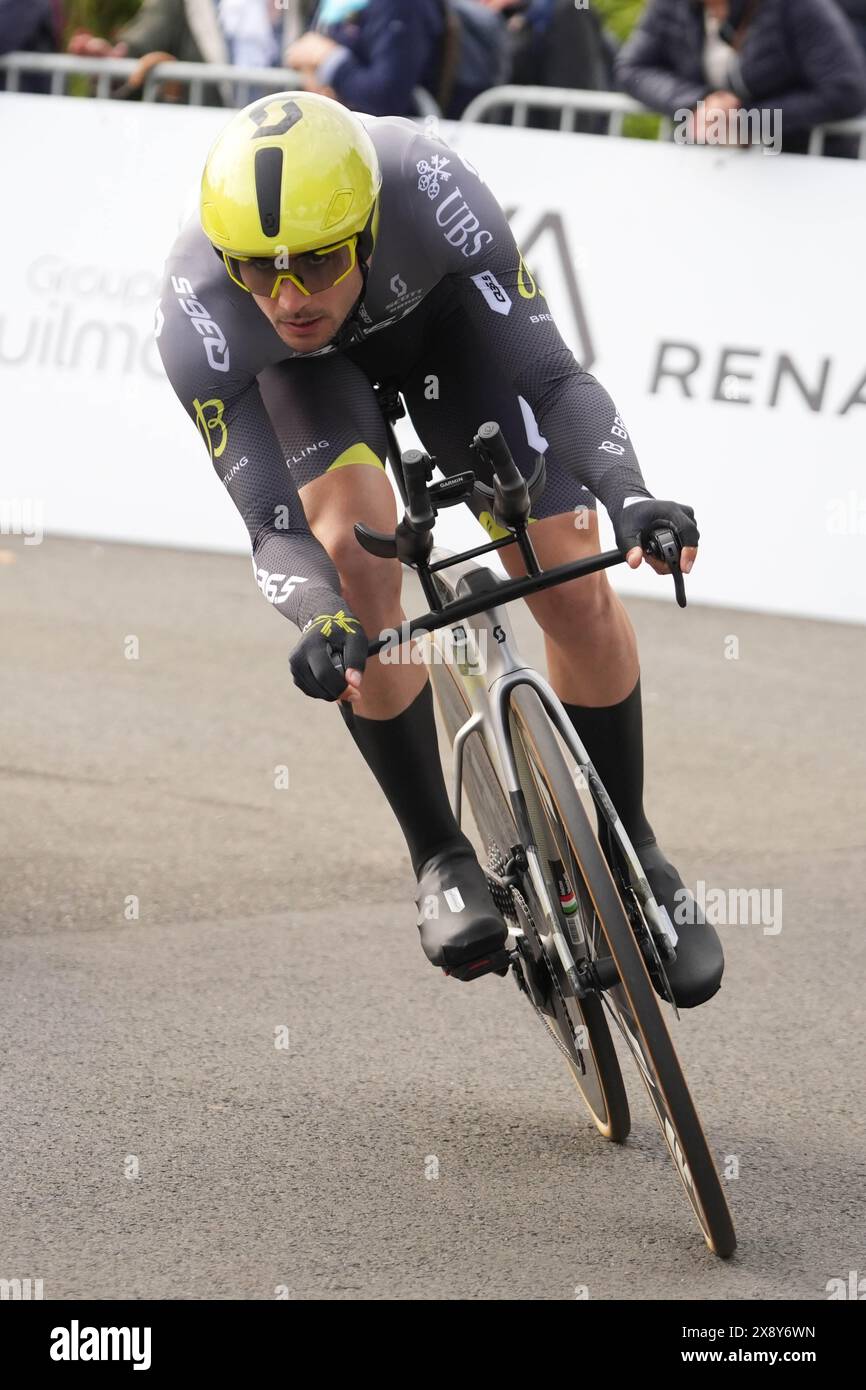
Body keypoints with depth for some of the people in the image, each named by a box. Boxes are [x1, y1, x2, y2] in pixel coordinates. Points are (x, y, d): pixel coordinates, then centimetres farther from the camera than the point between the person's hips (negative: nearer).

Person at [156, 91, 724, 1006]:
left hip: (441, 317, 1)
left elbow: (550, 375, -38)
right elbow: (272, 527, -37)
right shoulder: (197, 311, -38)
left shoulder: (427, 190, -41)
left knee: (573, 587, -8)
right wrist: (322, 621, -58)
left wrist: (629, 495, -55)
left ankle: (629, 849, 14)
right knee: (357, 558, -26)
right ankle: (441, 859, -10)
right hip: (302, 376, 0)